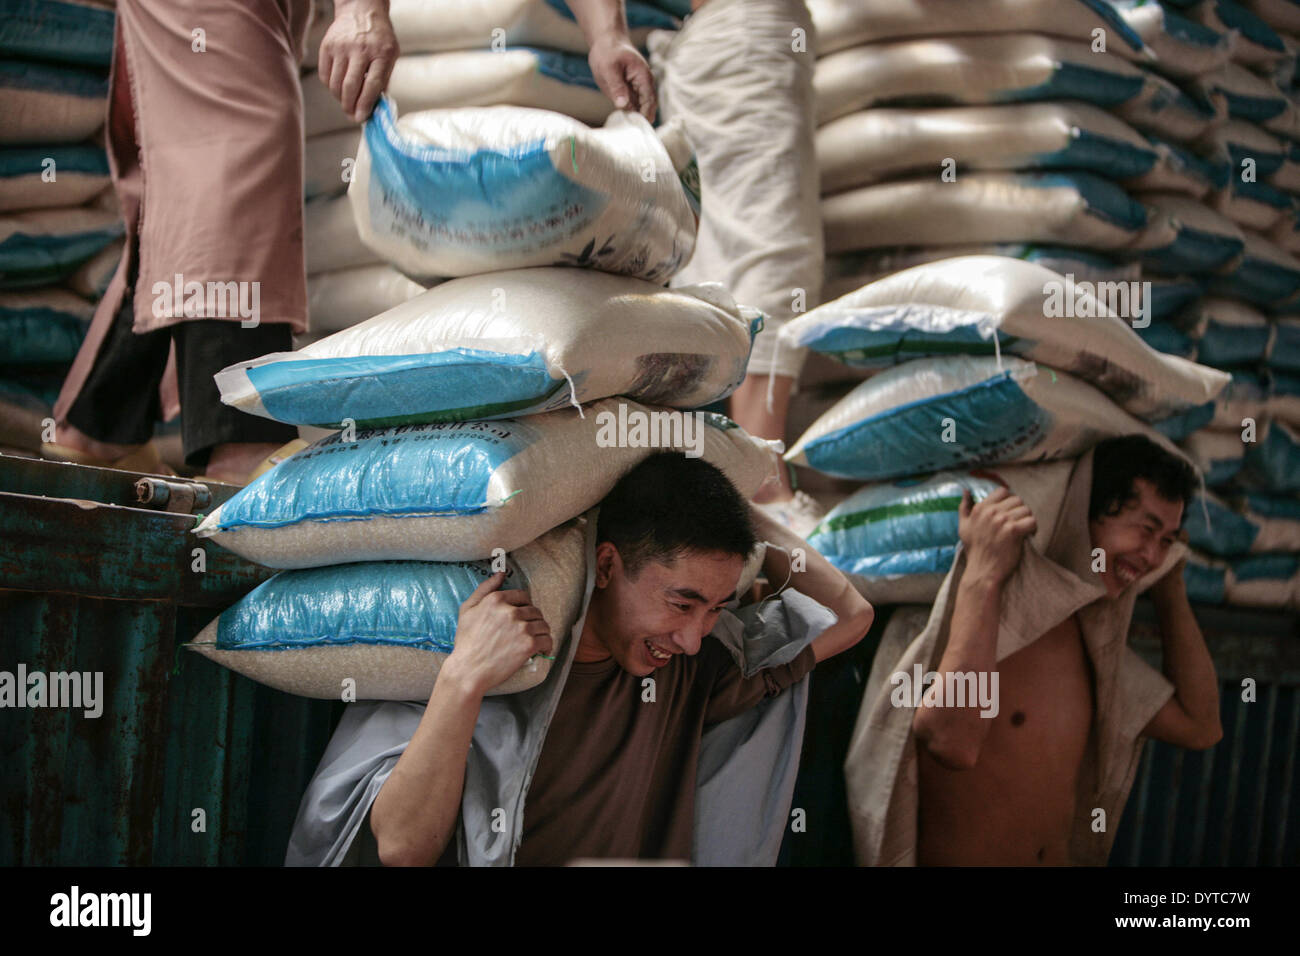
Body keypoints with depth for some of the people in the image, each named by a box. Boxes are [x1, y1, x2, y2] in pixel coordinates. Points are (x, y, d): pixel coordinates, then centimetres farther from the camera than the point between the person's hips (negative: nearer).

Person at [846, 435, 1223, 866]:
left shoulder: (1086, 636, 10)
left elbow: (1199, 726, 15)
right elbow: (952, 743, -30)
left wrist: (1170, 587, 12)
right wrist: (983, 575, -26)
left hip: (1062, 859, 5)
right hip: (953, 862, -5)